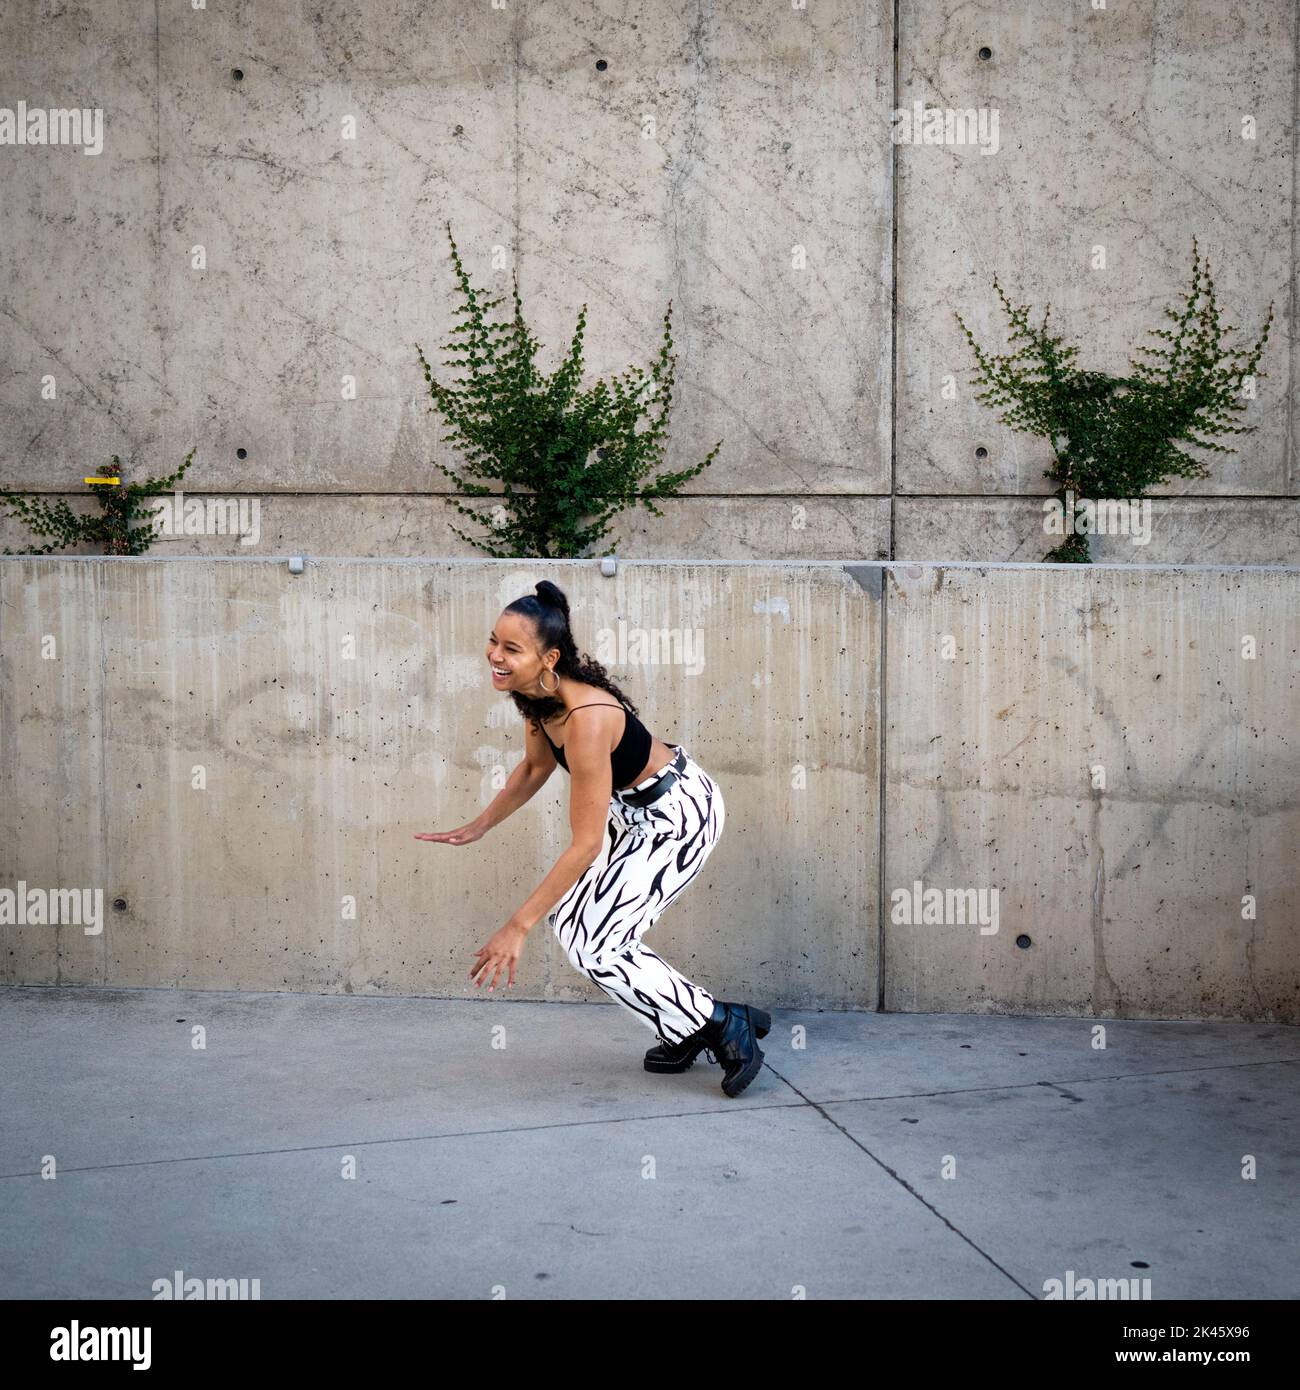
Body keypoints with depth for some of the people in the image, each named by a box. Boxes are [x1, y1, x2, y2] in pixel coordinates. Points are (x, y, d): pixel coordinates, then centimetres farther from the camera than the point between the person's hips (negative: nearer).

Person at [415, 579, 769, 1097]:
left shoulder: (585, 719, -34)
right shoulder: (535, 693, -8)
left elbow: (586, 844, -30)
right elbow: (535, 767, 12)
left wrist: (518, 927, -26)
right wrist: (477, 828, 7)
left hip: (682, 813, -9)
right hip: (635, 808, 9)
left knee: (595, 947, -9)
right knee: (570, 920, 8)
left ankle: (725, 1026, 7)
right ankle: (685, 1031, 21)